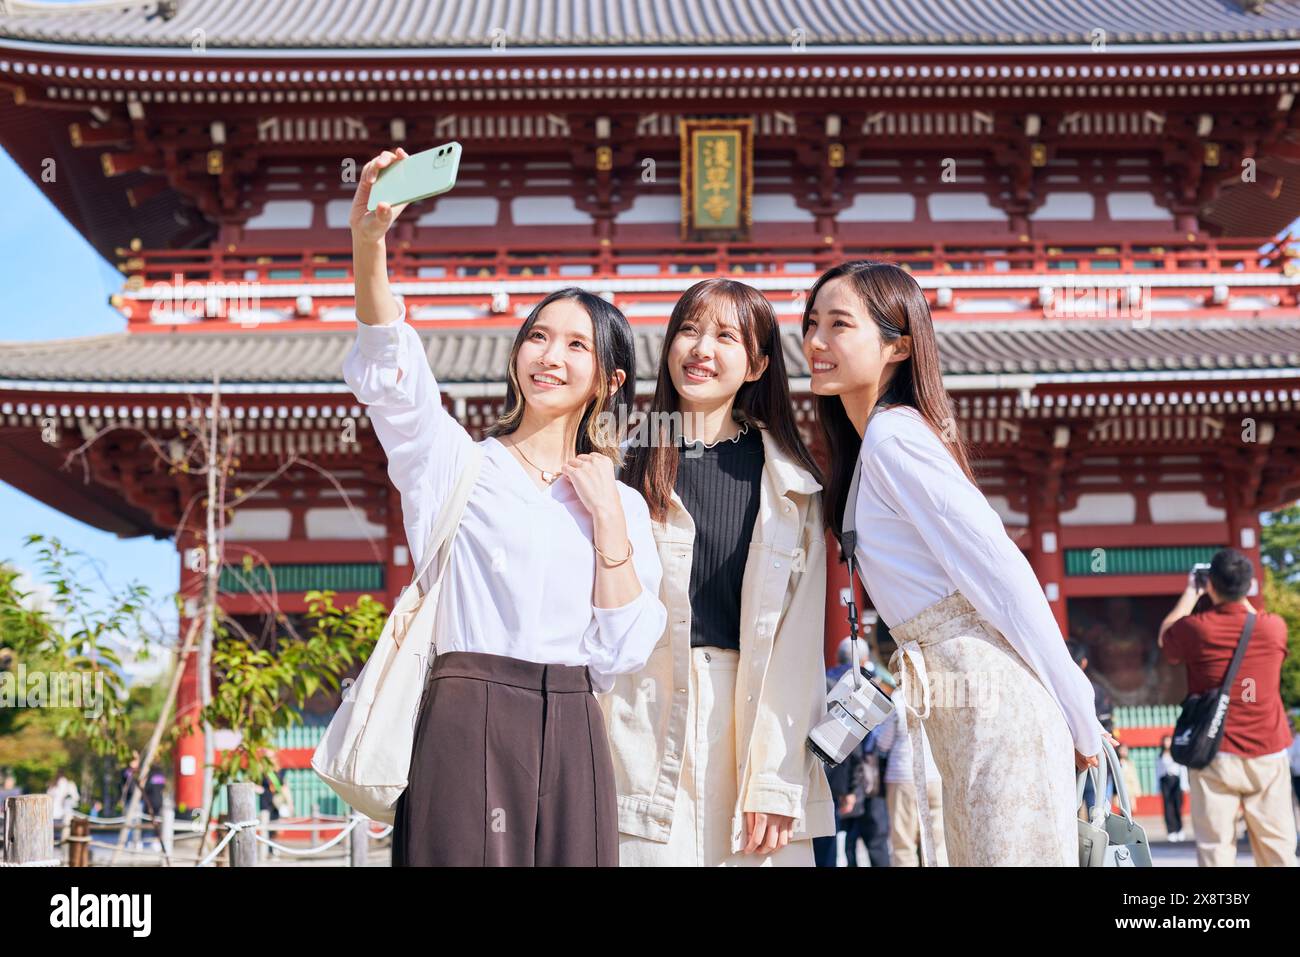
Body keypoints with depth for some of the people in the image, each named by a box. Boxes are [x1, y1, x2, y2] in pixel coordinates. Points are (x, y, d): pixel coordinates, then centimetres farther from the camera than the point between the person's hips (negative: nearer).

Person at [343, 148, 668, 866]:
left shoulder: (622, 504, 14)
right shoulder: (459, 463, 6)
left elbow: (620, 655, 5)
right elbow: (392, 378, -15)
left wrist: (607, 517, -2)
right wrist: (368, 242, -30)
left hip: (570, 740, 3)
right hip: (467, 726, -3)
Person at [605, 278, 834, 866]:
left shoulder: (792, 485, 7)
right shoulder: (626, 467, 7)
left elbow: (798, 640, 0)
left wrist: (776, 782, -6)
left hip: (758, 721, 1)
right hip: (649, 723, 0)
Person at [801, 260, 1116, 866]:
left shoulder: (892, 438, -13)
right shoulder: (875, 440, 16)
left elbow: (1002, 576, -16)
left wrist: (1080, 719, -12)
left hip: (993, 703, -10)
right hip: (957, 713, 10)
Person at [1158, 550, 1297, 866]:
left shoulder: (1195, 629, -8)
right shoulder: (1274, 627, -2)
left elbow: (1164, 637, 16)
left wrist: (1190, 594, 24)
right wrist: (1239, 595, 29)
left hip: (1216, 756, -2)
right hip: (1268, 755, 2)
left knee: (1216, 848, -1)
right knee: (1277, 849, 6)